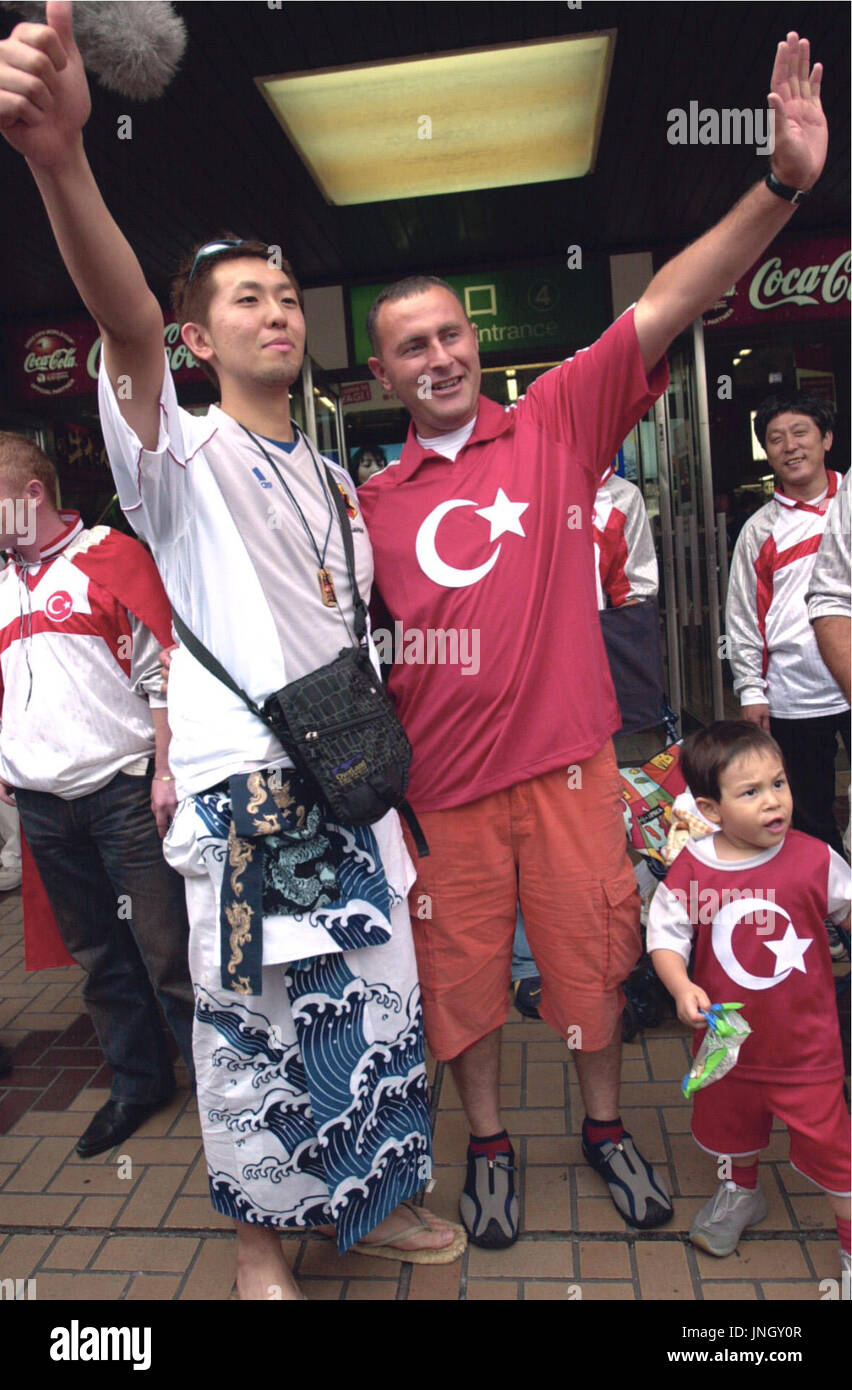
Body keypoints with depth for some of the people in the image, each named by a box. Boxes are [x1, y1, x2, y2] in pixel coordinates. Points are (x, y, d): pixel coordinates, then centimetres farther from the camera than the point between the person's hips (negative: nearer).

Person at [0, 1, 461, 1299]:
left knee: (380, 1001, 14)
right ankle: (260, 1241, 30)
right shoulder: (184, 456, -3)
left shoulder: (334, 482, 17)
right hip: (246, 787, -6)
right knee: (253, 1024, 5)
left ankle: (374, 1200, 37)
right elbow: (129, 332, -23)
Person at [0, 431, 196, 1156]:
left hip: (120, 789, -6)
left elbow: (162, 671, -7)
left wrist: (165, 770, -11)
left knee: (166, 949, -2)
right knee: (97, 955, 15)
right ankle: (138, 1082, 31)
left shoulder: (113, 556, -3)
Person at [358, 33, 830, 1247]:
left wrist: (783, 185, -19)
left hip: (565, 760, 0)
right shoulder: (373, 502, 4)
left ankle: (606, 1127, 40)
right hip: (441, 781, 1)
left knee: (589, 950, 13)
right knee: (461, 965, 13)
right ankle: (489, 1145, 38)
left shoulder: (555, 424, 1)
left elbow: (665, 309, -8)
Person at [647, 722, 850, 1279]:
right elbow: (666, 935, -13)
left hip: (806, 1044, -2)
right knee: (731, 1126, 27)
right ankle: (742, 1193, 59)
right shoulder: (690, 871, -18)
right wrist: (682, 987, -29)